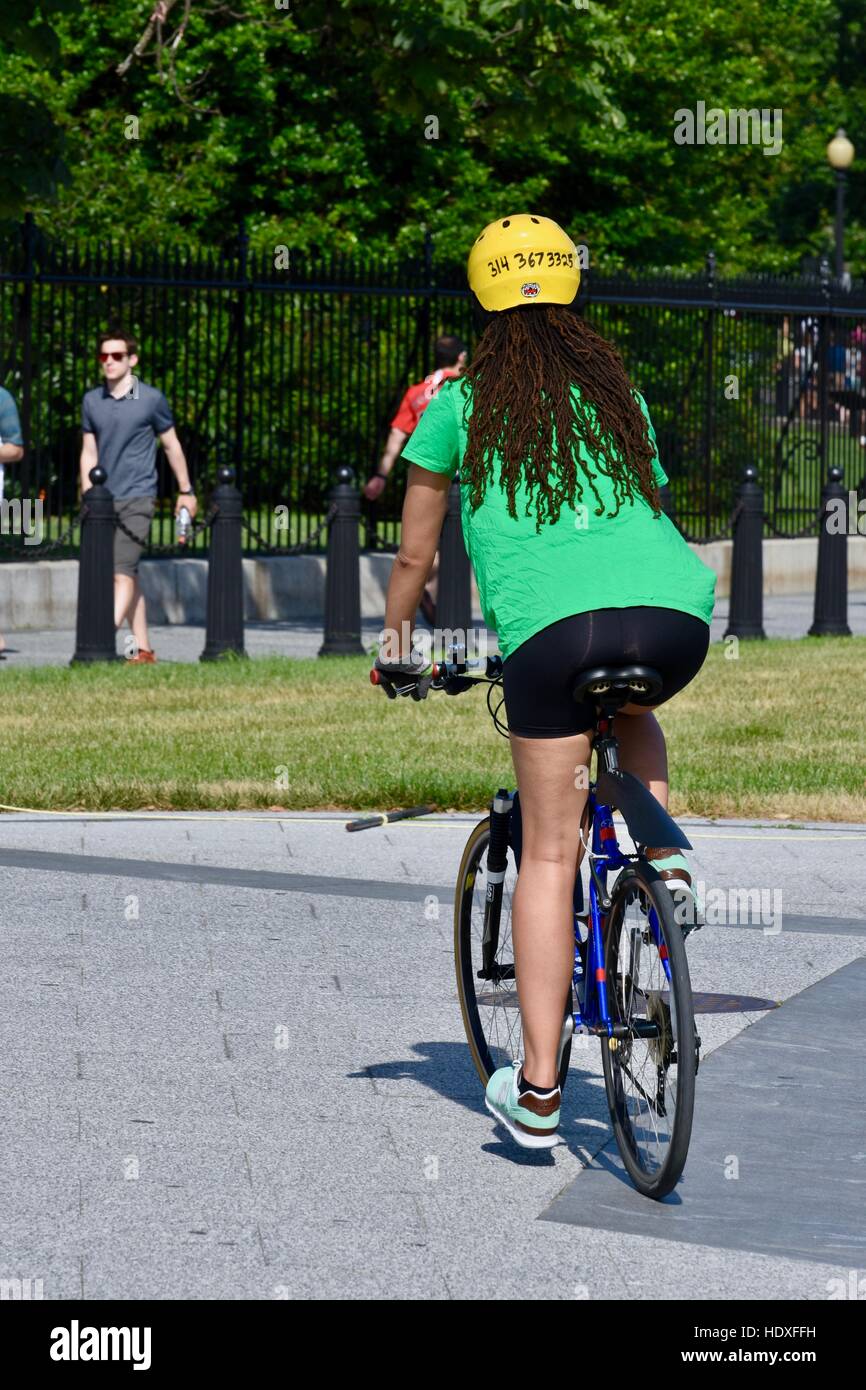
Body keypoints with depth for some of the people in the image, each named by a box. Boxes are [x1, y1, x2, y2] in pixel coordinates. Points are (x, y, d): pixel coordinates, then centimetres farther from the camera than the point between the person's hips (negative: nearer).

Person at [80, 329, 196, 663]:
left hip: (137, 498, -5)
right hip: (104, 499, 5)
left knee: (123, 572, -16)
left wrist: (186, 492, 14)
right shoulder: (92, 401, 8)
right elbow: (89, 453, 13)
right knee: (128, 575, 9)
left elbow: (172, 446, 9)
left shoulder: (151, 399, -2)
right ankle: (143, 649, 13)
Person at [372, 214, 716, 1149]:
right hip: (675, 613, 3)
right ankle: (666, 857, 15)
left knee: (548, 854, 6)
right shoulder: (614, 389, 25)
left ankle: (536, 1090, 5)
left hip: (550, 623, -3)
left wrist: (395, 642, 40)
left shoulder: (460, 403, 16)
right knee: (631, 712, 38)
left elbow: (414, 553, 23)